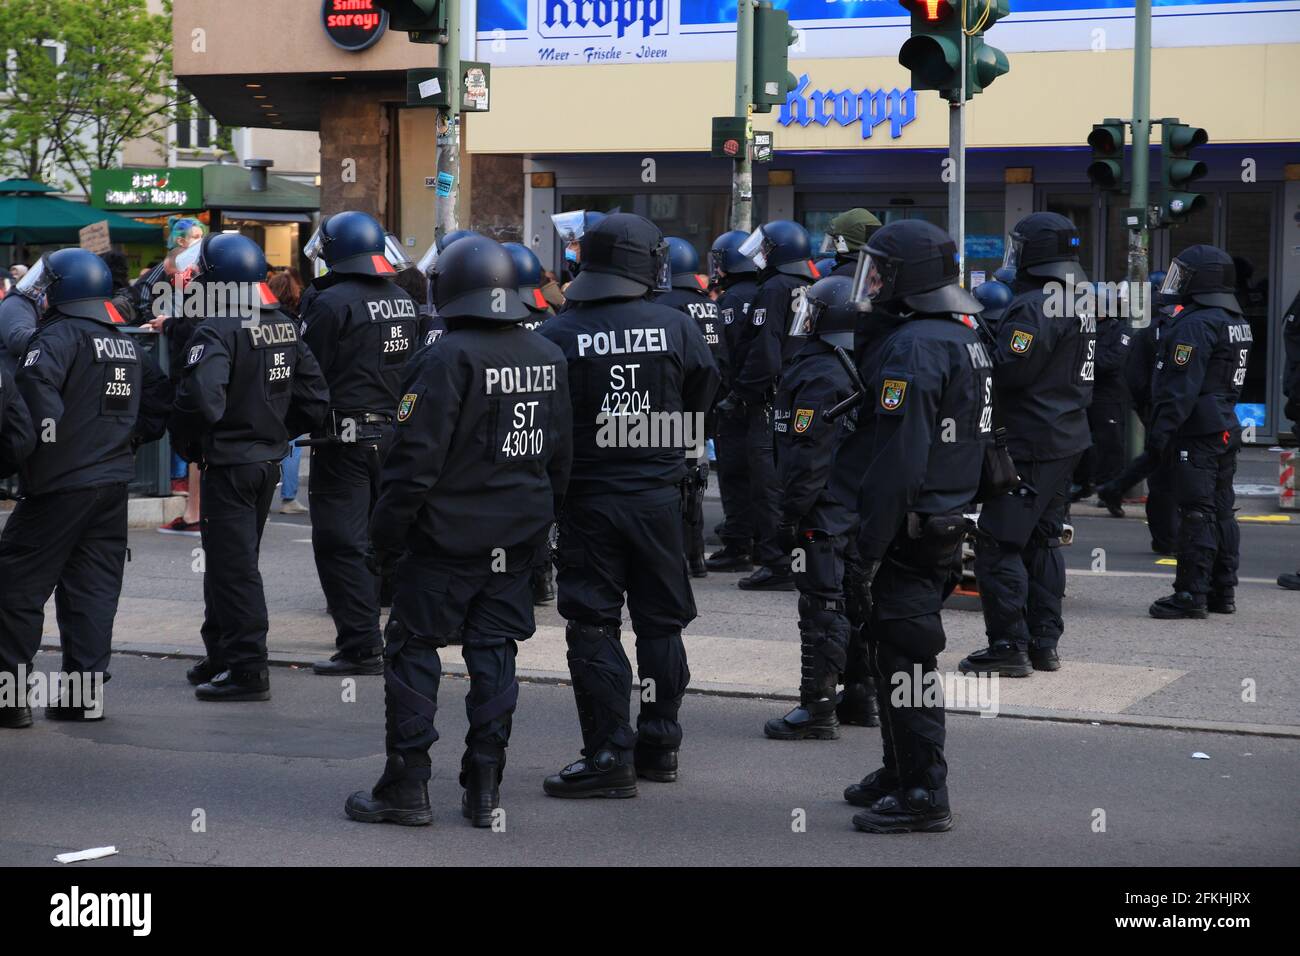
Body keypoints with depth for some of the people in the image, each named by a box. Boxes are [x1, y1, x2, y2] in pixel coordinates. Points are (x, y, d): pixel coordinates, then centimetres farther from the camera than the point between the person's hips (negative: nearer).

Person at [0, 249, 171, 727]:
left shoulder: (61, 334, -11)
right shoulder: (127, 344, 14)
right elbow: (159, 395, 19)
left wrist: (43, 433, -20)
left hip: (62, 483, -7)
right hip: (115, 481, 7)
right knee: (94, 588, 11)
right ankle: (84, 692, 10)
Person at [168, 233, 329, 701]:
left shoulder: (216, 332, -18)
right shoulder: (285, 327, 7)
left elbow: (201, 400, -32)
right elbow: (315, 397, 9)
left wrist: (185, 443, -14)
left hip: (229, 463, -8)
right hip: (269, 460, 8)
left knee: (233, 566, -3)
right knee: (233, 560, 19)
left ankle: (246, 669, -1)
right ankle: (222, 654, 28)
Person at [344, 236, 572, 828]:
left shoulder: (449, 358, -16)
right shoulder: (549, 358, 6)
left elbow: (416, 460, -17)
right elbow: (560, 453, 14)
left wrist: (386, 536, -9)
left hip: (449, 535, -6)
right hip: (518, 537, 6)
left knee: (413, 650, 4)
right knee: (494, 652, 11)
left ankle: (407, 787, 6)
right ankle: (484, 789, 13)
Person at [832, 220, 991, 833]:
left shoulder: (911, 349, -19)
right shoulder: (965, 338, 14)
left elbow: (896, 462, -24)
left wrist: (868, 549, -22)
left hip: (908, 531, -10)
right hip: (944, 523, 10)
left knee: (903, 657, -5)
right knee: (900, 650, 19)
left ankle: (922, 795, 0)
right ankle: (902, 772, 29)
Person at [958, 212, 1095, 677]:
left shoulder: (1033, 307, -19)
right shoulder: (1079, 304, 13)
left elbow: (1007, 371, -23)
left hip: (1031, 445, -10)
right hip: (1068, 441, 10)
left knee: (998, 543, -5)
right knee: (1042, 540, 16)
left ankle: (1009, 645, -5)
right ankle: (1045, 642, 20)